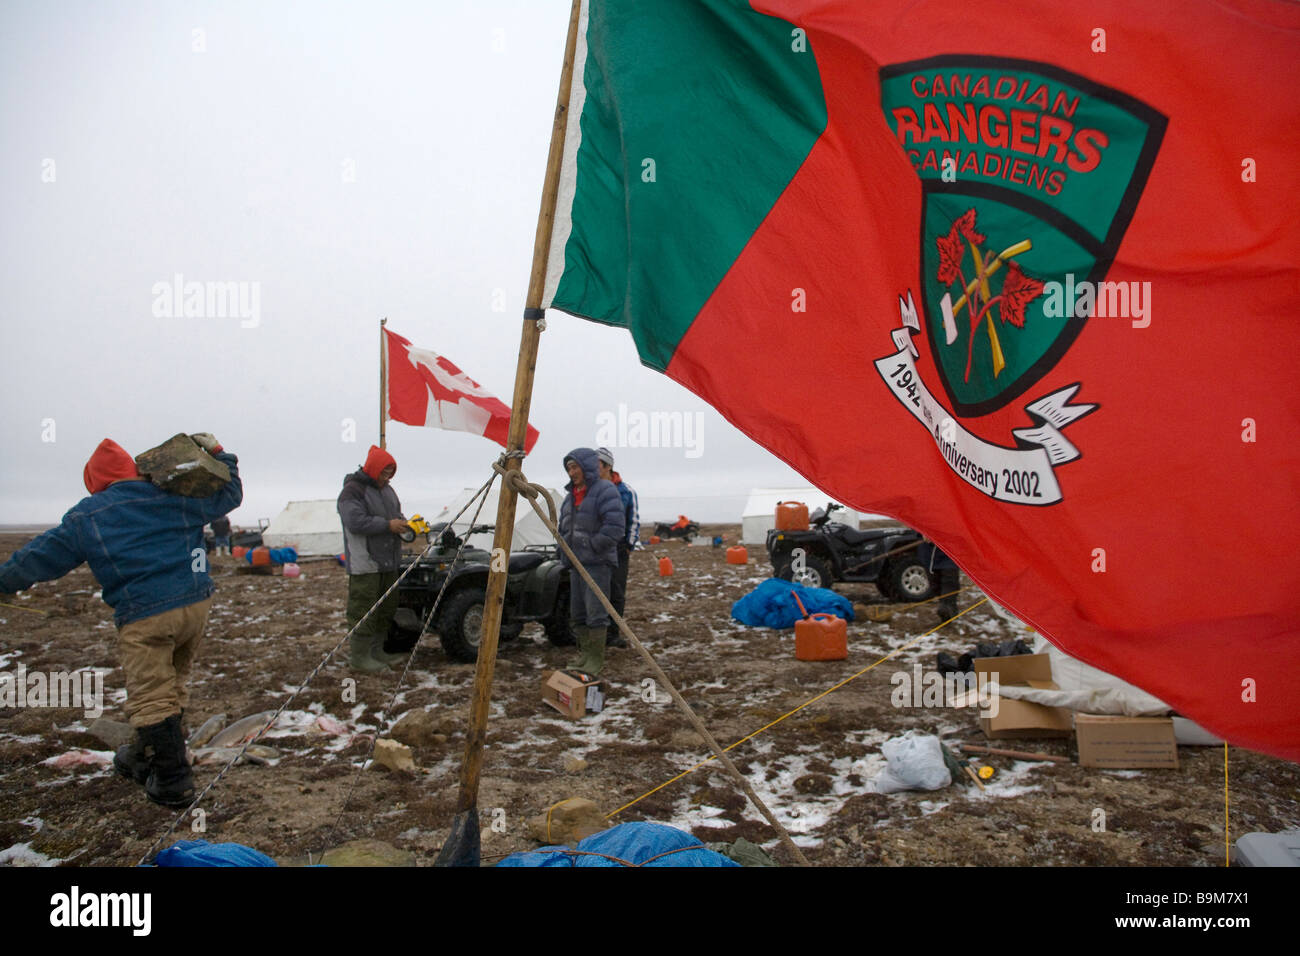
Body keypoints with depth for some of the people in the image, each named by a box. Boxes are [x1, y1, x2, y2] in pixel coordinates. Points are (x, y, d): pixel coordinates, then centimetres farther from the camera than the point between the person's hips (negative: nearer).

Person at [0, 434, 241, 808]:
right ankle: (144, 758, 35)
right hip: (196, 604, 5)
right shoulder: (173, 497, 10)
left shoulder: (85, 517, 4)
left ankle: (173, 783, 1)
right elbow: (230, 494, 22)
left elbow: (41, 556, 14)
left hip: (144, 617, -5)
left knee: (151, 698, 1)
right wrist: (217, 453, 30)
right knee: (173, 686, 19)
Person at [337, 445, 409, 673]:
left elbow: (396, 514, 26)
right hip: (364, 564, -9)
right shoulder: (352, 491, -12)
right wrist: (387, 525, -22)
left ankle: (377, 651, 26)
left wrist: (402, 524, 3)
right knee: (363, 610, -5)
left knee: (386, 608, 15)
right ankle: (360, 657, 2)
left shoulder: (387, 489, 16)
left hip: (388, 562, 9)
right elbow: (356, 522, -24)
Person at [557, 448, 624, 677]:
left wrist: (591, 547, -14)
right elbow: (563, 527, 26)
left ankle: (597, 659, -1)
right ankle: (586, 655, 22)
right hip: (576, 563, 9)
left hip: (597, 563, -8)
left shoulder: (605, 490, -9)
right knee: (577, 613, 11)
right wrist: (567, 552, 13)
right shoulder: (571, 495, 18)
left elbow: (614, 528, -19)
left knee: (596, 612, -8)